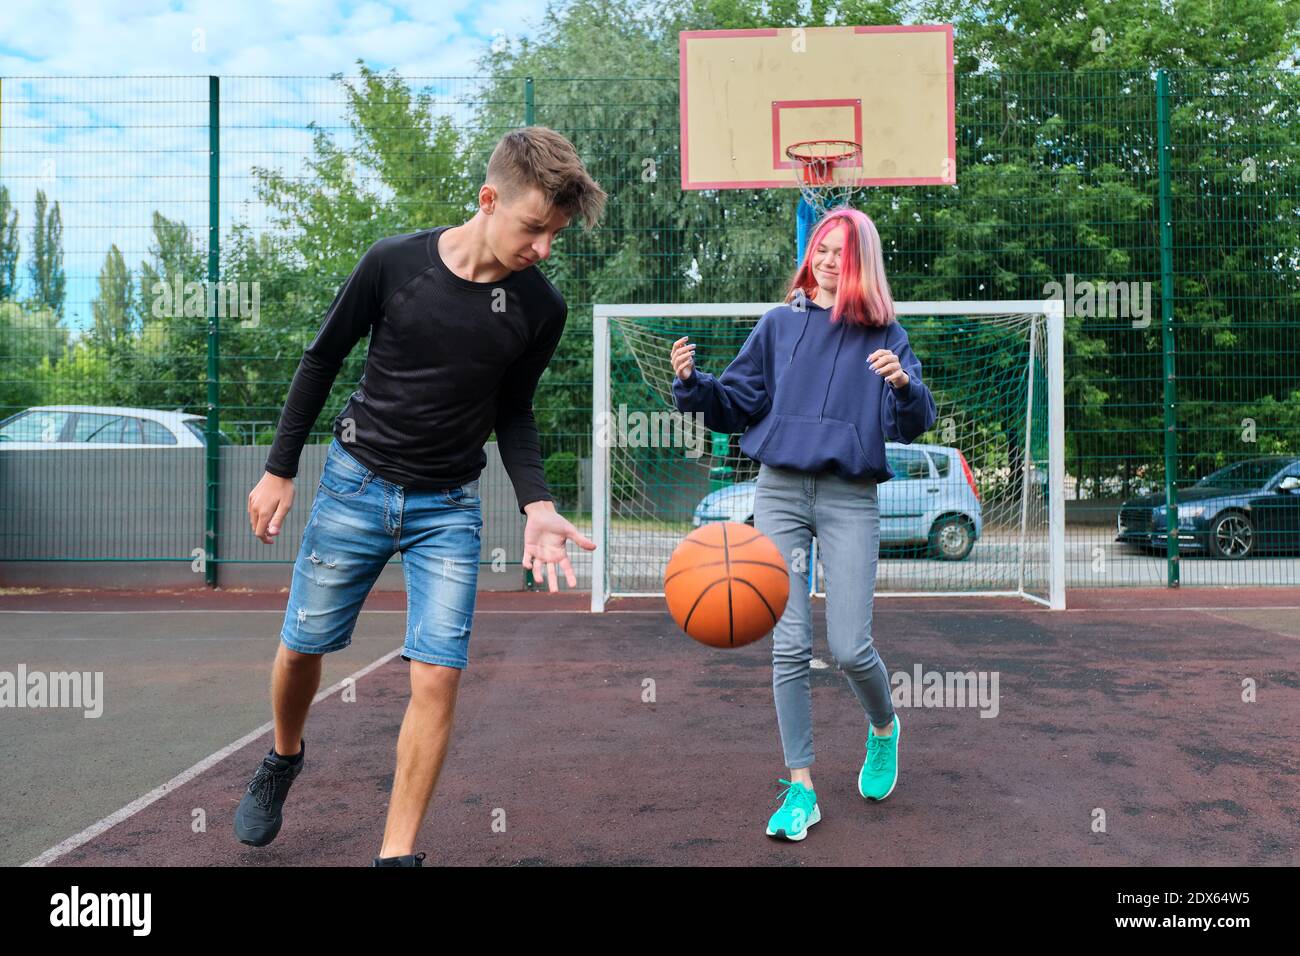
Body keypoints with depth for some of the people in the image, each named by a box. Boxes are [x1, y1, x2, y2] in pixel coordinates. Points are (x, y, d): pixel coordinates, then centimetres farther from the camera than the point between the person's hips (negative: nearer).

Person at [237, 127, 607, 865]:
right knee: (303, 646, 12)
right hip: (356, 484, 0)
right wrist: (280, 469, 2)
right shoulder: (394, 263, -13)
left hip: (449, 507, 1)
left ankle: (398, 852, 8)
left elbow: (514, 411, 4)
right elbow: (323, 359, 0)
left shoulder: (541, 308, -9)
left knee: (439, 674, -8)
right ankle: (285, 758, 45)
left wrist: (537, 505, -11)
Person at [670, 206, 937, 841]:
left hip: (851, 499, -1)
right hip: (779, 492, 1)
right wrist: (692, 384, -9)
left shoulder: (884, 336, 7)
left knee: (849, 648, -4)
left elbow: (914, 427, -1)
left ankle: (883, 728, 30)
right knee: (789, 645, 0)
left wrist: (903, 385, -22)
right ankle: (800, 787, 11)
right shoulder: (779, 324, 11)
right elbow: (737, 403, 9)